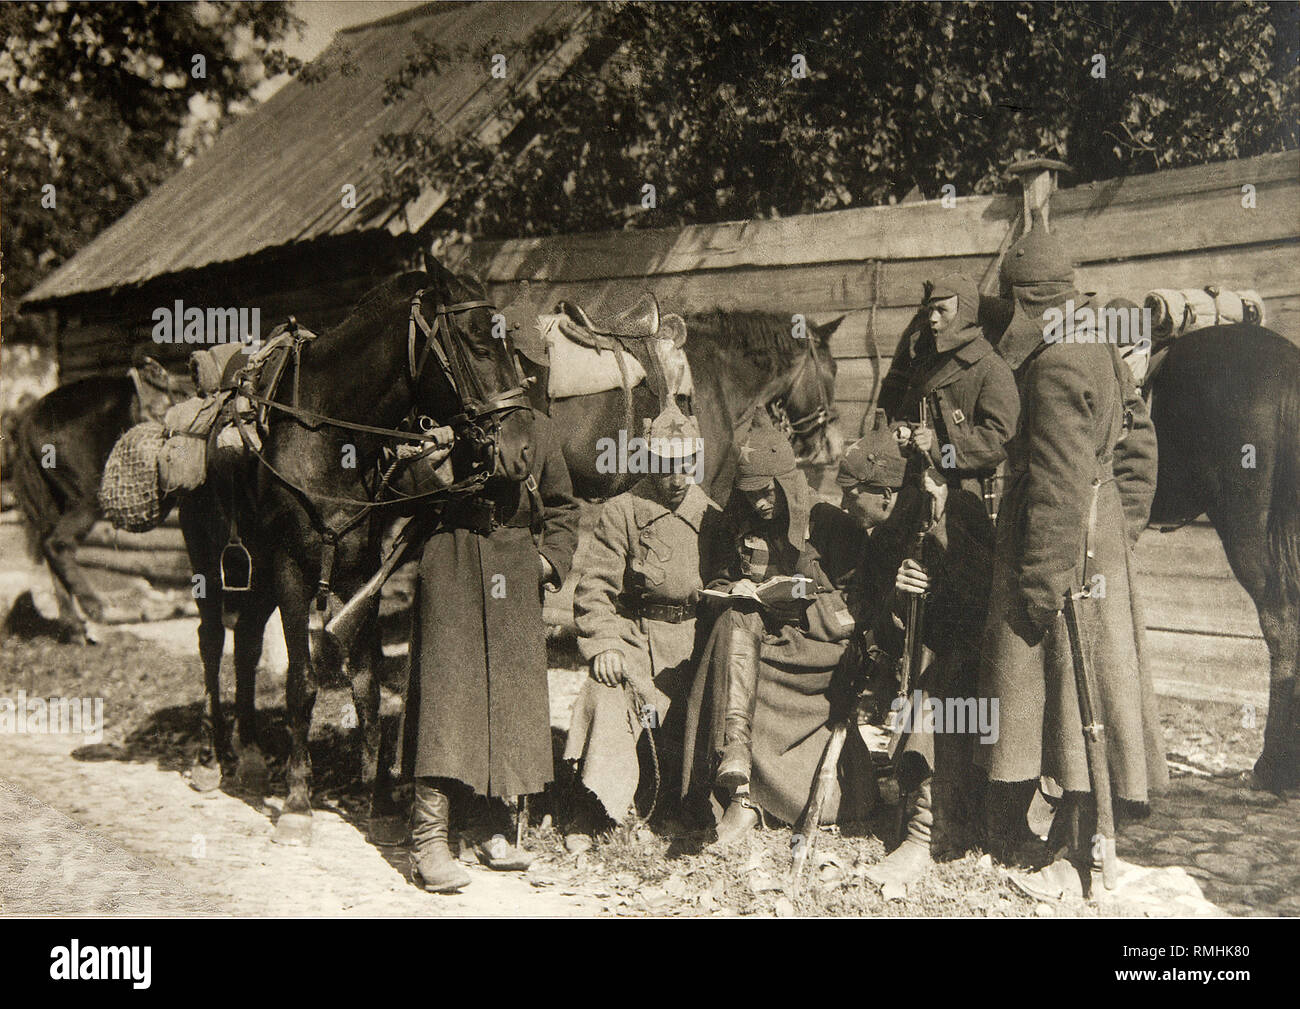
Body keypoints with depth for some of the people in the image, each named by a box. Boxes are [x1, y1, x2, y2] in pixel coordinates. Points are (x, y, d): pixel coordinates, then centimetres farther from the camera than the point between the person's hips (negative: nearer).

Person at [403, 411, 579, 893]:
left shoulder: (538, 429, 12)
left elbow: (563, 508, 20)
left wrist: (552, 558, 6)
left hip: (516, 579, 4)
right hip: (451, 564, -4)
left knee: (514, 697, 4)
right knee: (447, 681, -12)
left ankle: (495, 829, 16)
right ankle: (429, 836, -10)